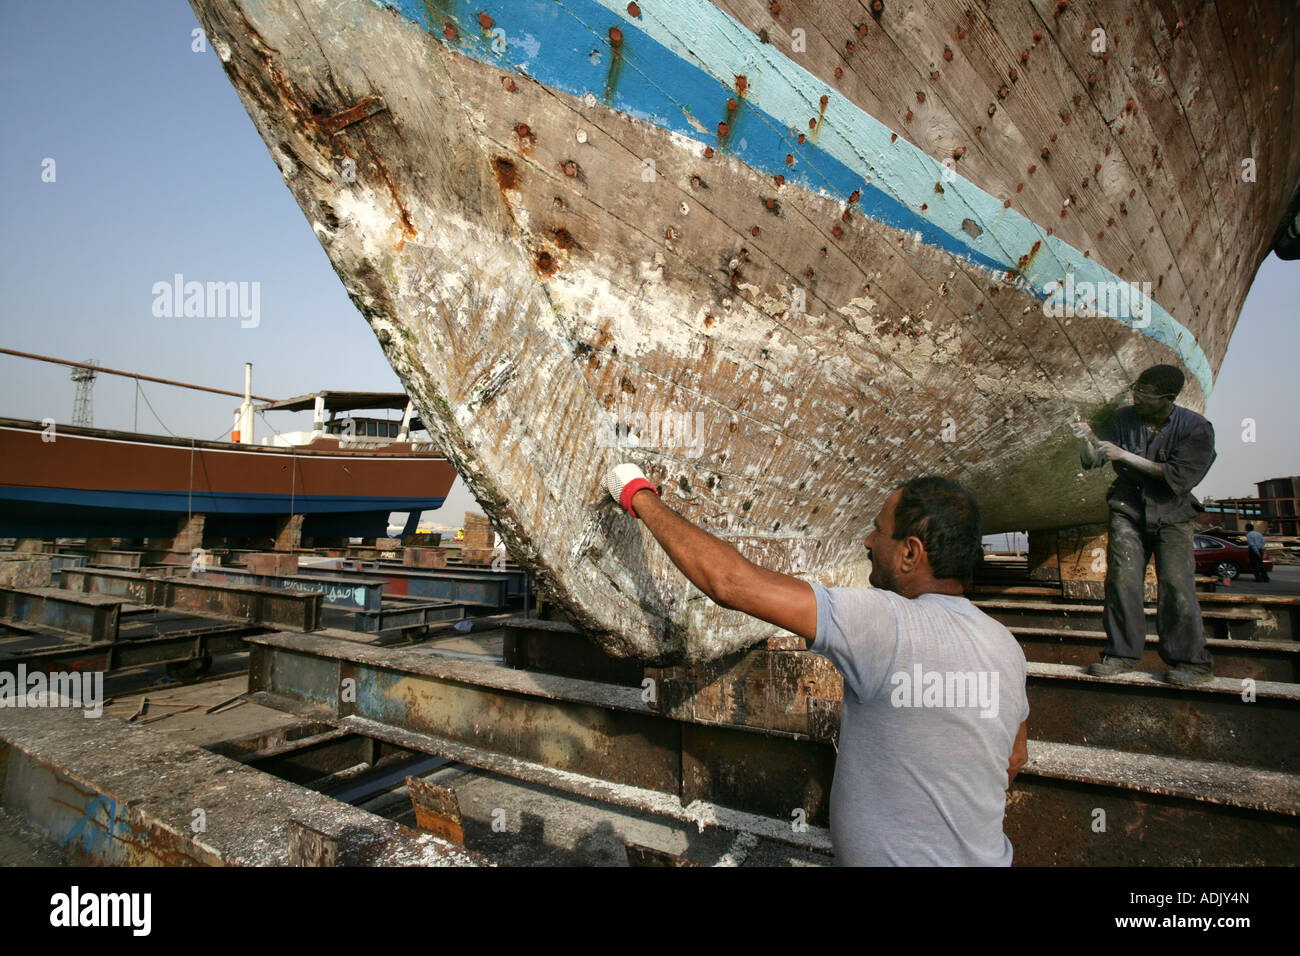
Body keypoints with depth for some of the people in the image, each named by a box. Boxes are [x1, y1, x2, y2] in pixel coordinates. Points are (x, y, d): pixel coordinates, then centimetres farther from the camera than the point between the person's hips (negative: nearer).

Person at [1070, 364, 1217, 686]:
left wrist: (1126, 456, -20)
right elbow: (1091, 461, -2)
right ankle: (1123, 653, 3)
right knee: (1122, 578, -6)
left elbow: (1181, 478, -18)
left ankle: (1191, 661, 2)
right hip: (1128, 511, 2)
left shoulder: (1196, 428, -9)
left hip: (1173, 516, -2)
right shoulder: (1124, 419, -2)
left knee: (1175, 583, -11)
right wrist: (1088, 440, -24)